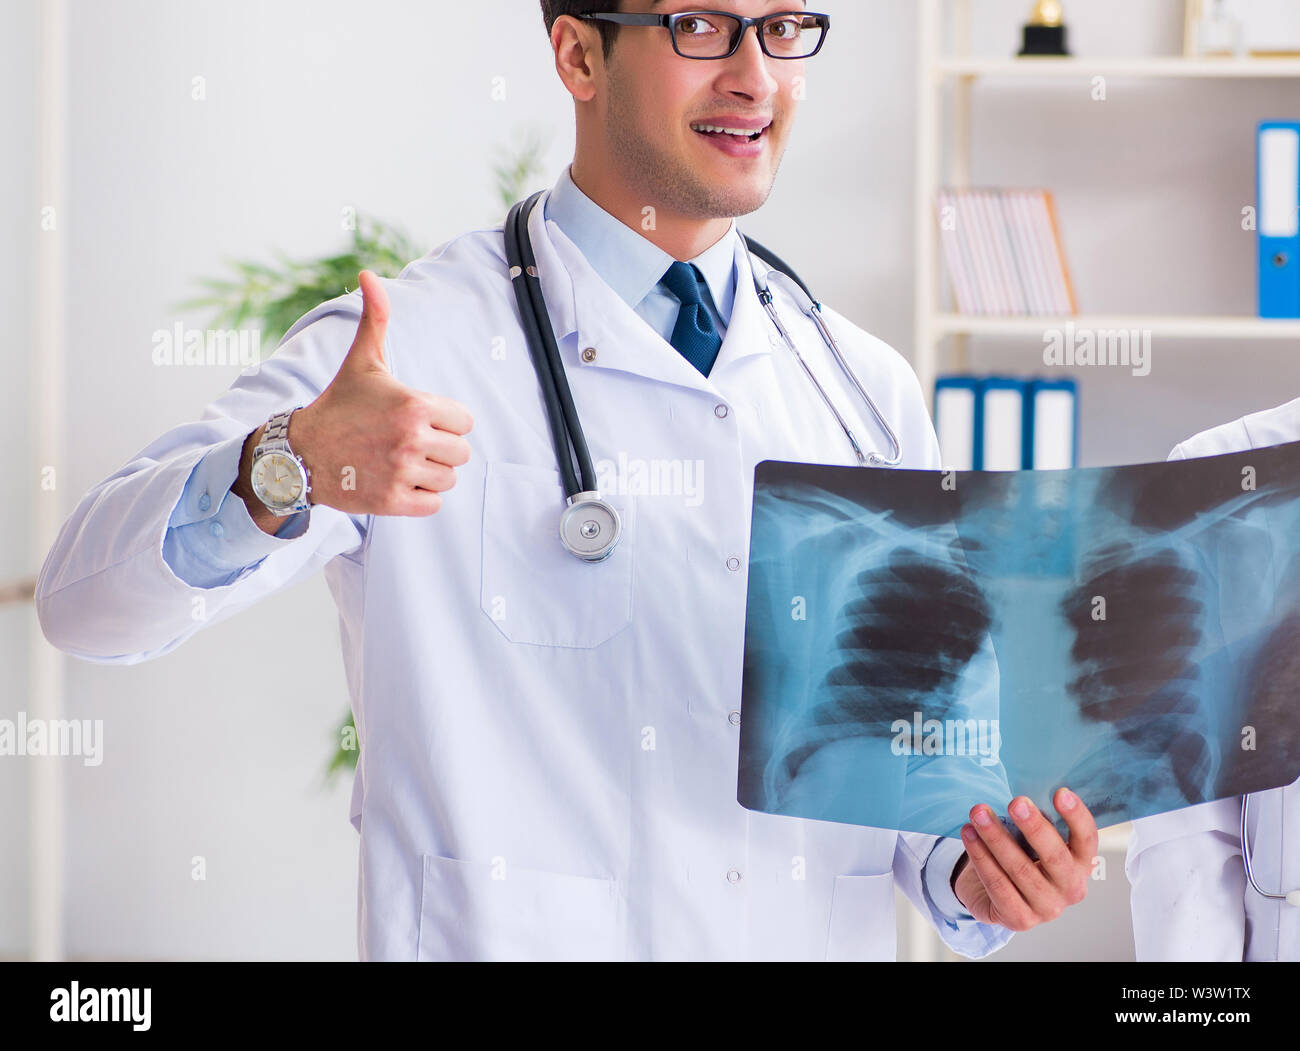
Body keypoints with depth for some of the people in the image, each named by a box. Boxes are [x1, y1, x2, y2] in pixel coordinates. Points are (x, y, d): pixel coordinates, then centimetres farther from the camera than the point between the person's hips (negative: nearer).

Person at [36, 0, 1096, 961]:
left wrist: (968, 876, -6)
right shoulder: (413, 346, -7)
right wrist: (284, 472, -35)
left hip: (823, 936, 4)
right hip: (508, 939, -4)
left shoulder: (871, 391, 9)